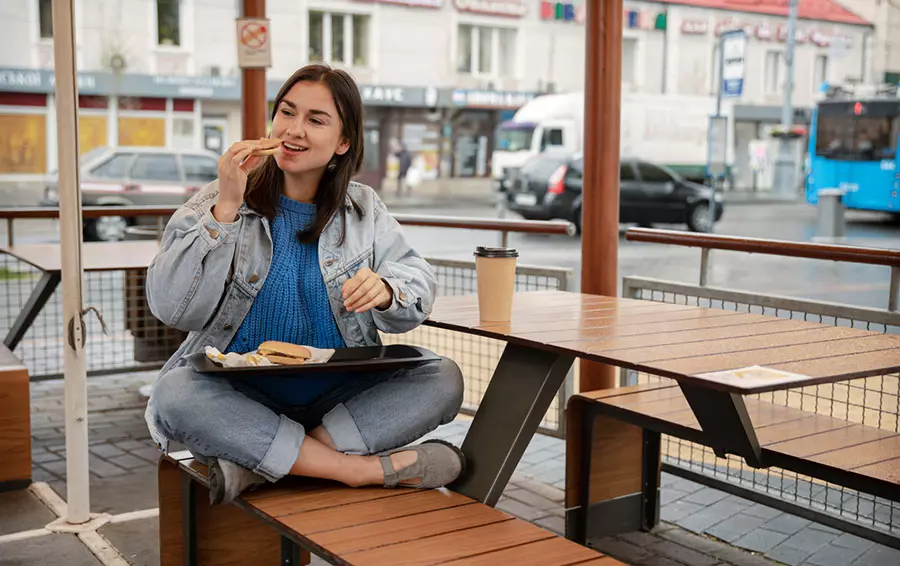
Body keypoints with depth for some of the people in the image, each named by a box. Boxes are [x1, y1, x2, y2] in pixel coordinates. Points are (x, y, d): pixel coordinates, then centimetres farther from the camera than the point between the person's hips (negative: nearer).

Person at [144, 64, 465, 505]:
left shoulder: (363, 210, 10)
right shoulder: (217, 202, 2)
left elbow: (419, 284, 7)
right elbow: (170, 307, -8)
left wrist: (384, 291, -18)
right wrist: (225, 209, -15)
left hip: (338, 397, 2)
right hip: (240, 398, -2)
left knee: (444, 380, -21)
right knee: (174, 395, -33)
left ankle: (257, 465, -27)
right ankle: (370, 470, -30)